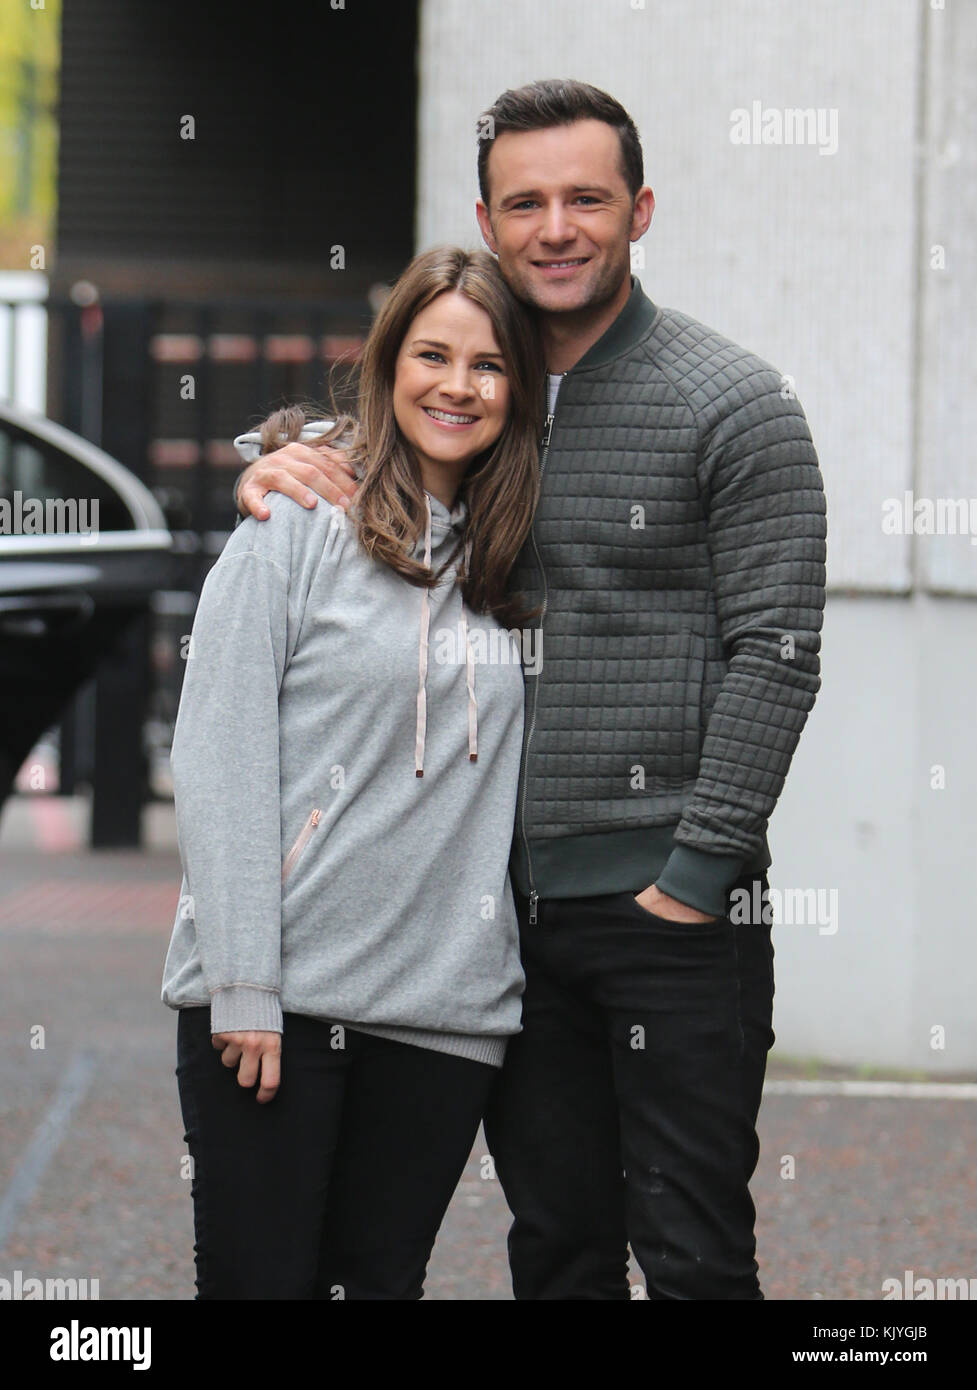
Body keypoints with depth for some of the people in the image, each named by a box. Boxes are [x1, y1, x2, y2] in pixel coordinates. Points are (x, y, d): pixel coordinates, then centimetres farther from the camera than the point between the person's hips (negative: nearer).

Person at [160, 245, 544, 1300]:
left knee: (383, 1281, 7)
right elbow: (220, 756, -8)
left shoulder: (512, 556, 12)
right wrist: (242, 985, -14)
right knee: (258, 1280, -2)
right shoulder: (300, 518, -4)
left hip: (443, 1004, 4)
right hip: (277, 993, -4)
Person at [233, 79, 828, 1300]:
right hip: (513, 902, 5)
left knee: (692, 1254, -3)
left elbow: (774, 654, -10)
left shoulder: (730, 402, -6)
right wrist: (282, 468, -2)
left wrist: (698, 870, -15)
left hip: (671, 902, -5)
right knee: (555, 1250, 11)